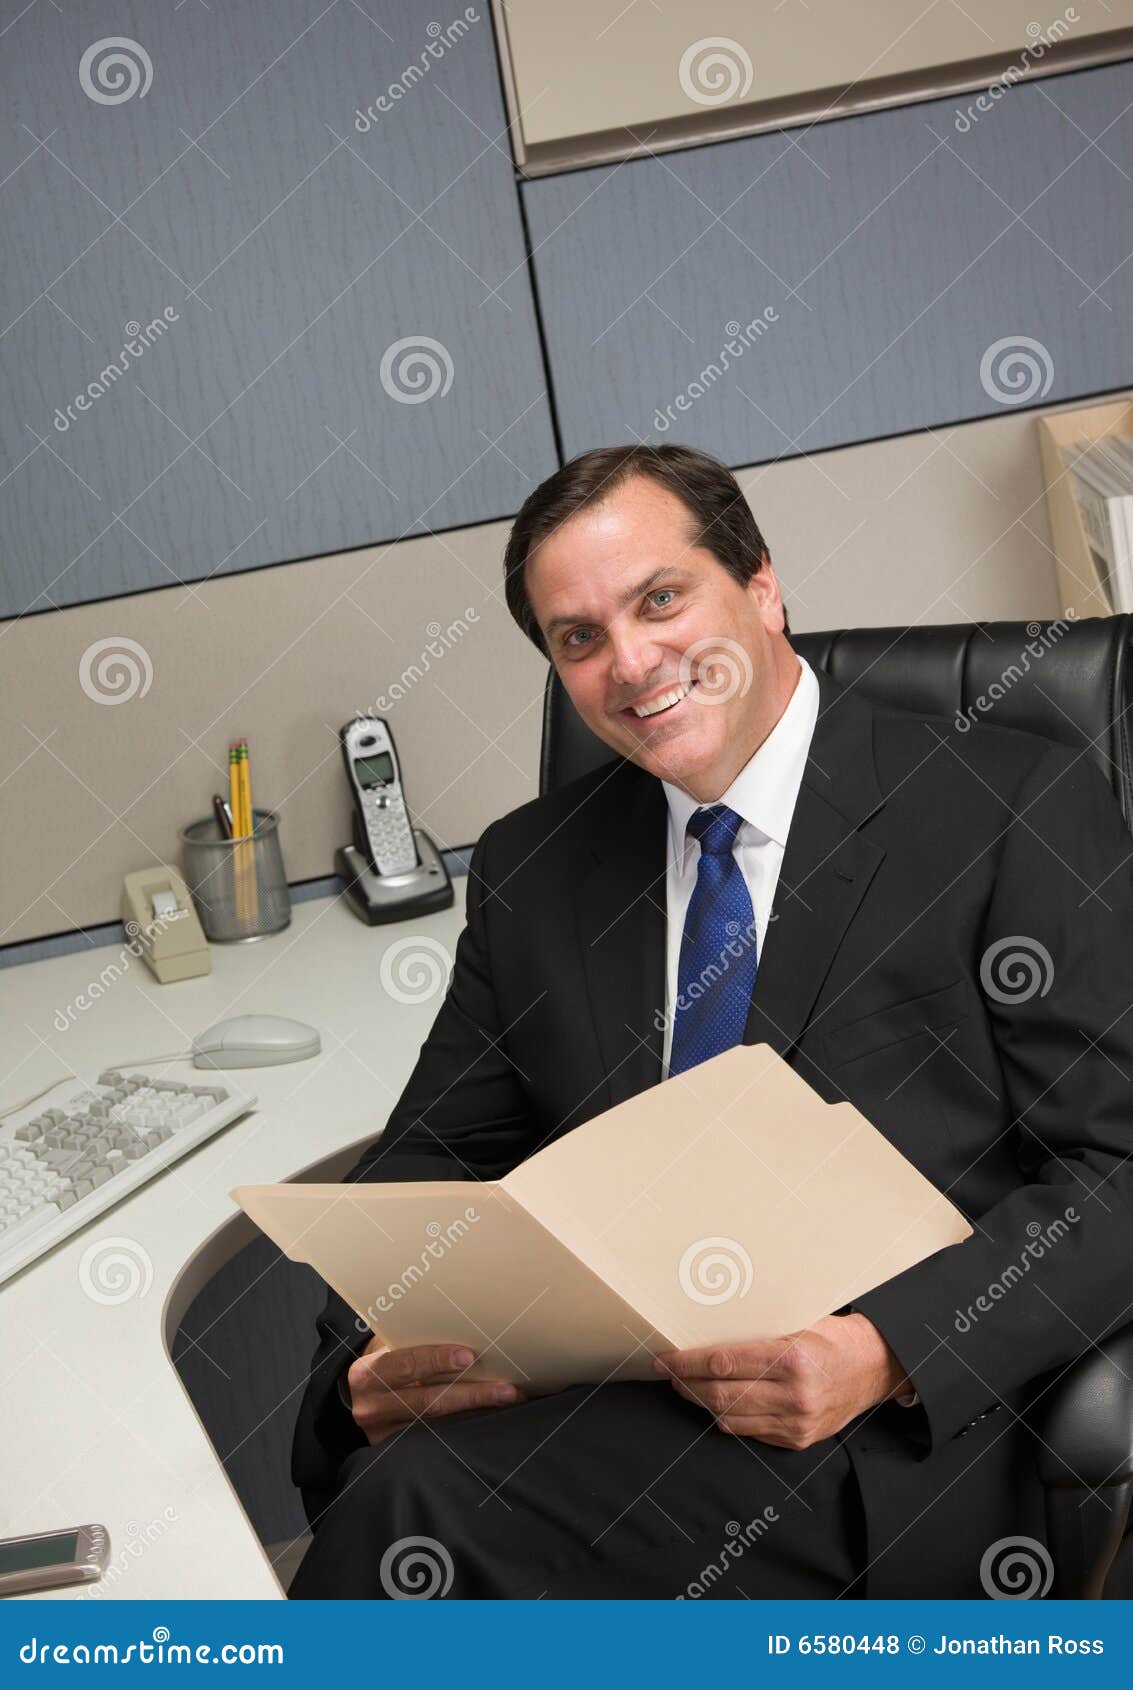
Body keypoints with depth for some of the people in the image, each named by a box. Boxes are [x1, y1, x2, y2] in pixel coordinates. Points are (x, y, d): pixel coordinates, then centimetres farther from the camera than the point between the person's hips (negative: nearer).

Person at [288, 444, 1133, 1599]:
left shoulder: (1016, 812, -1)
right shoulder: (531, 871, 14)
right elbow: (433, 1159, 15)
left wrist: (888, 1353, -21)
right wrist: (376, 1361, -7)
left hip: (891, 1435, -4)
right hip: (594, 1404, 5)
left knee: (421, 1497, -29)